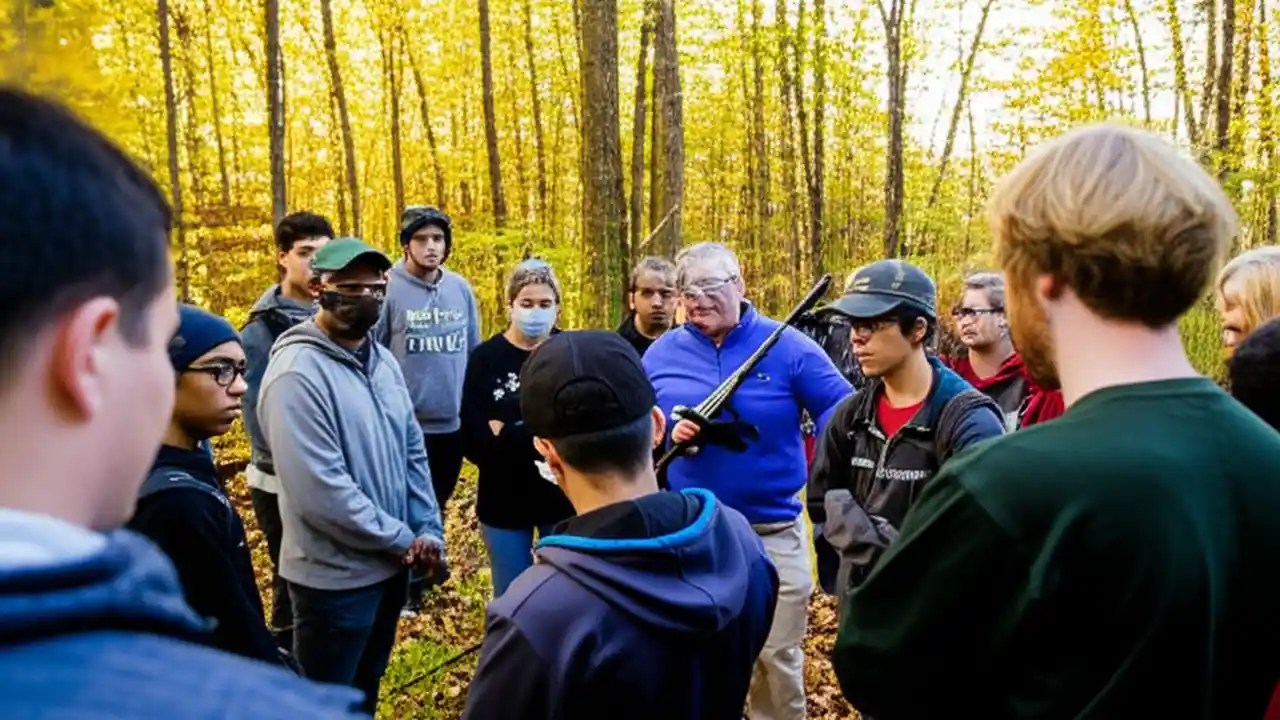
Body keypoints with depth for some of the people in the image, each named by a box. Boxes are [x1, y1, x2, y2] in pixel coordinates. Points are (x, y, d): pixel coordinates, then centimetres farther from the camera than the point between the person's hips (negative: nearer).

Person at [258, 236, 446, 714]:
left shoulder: (382, 360, 5)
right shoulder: (298, 373, -21)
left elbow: (413, 450, 10)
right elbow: (321, 492, -26)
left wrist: (428, 532, -1)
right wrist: (403, 539, -16)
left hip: (390, 565, 8)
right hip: (335, 576, -8)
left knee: (366, 690, 25)